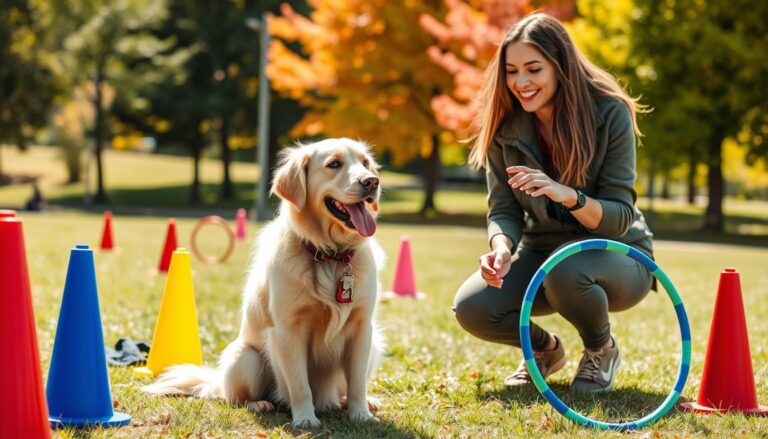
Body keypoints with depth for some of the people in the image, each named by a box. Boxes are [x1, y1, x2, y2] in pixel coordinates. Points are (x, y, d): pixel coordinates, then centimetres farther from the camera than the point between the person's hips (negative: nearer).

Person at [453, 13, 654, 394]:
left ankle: (602, 350, -4)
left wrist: (567, 195, -42)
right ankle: (544, 349, 12)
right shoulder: (504, 124, -8)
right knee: (472, 308, -22)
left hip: (616, 257, -4)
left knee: (566, 270, -38)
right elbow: (503, 210, -8)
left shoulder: (609, 113, -20)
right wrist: (502, 247, -32)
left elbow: (620, 217, -21)